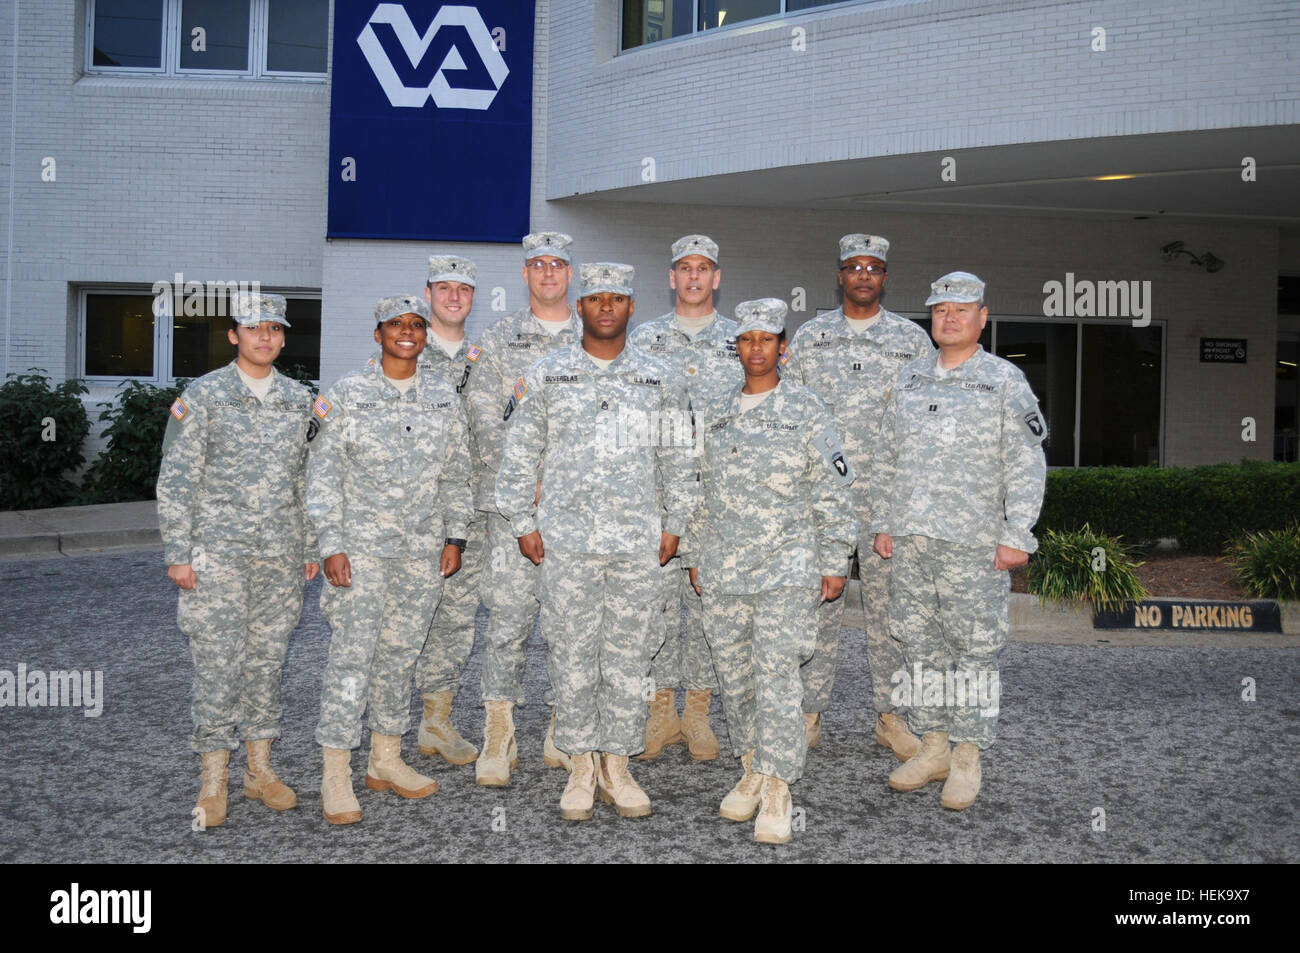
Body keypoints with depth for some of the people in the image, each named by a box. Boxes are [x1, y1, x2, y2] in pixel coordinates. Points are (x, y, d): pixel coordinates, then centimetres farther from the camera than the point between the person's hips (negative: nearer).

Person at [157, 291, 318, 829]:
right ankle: (214, 783, 8)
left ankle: (260, 770, 21)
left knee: (267, 662, 10)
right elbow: (175, 481, -3)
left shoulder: (300, 400, 10)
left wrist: (312, 549, 12)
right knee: (218, 665, -3)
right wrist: (178, 554, -8)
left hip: (281, 557, 4)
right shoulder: (203, 396, -2)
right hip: (218, 554, -4)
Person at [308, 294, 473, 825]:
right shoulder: (347, 395, -2)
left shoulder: (443, 398, 9)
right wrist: (332, 545, -10)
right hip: (362, 546, -4)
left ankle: (386, 760, 23)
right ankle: (335, 775, 2)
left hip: (424, 551, 4)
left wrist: (454, 536, 7)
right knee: (352, 654, -6)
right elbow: (322, 476, -4)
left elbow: (457, 473, 13)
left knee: (401, 653, 11)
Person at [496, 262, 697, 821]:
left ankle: (617, 767, 18)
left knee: (629, 656, 5)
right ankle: (581, 767, 17)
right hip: (566, 540, -1)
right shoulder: (544, 377, 5)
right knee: (572, 654, 4)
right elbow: (520, 456, 6)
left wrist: (673, 524, 6)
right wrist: (523, 524, 1)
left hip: (639, 542, 1)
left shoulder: (659, 379, 9)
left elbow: (677, 459, 12)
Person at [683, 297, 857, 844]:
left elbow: (832, 495, -2)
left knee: (776, 677, -7)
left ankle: (777, 788, 2)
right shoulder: (715, 417, 12)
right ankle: (751, 772, 25)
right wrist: (694, 556, 15)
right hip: (722, 573, 5)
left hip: (787, 571, -5)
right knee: (734, 677, 10)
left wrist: (834, 563, -5)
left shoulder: (807, 413, -1)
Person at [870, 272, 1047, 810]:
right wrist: (882, 523, 11)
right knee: (923, 645, 10)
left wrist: (1016, 537, -11)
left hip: (974, 544, -5)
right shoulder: (908, 381, 13)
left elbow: (1026, 466, -5)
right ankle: (932, 747, 22)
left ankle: (968, 758, 11)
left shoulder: (1005, 381, -1)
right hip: (910, 541, 5)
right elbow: (885, 458, 17)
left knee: (975, 649, 0)